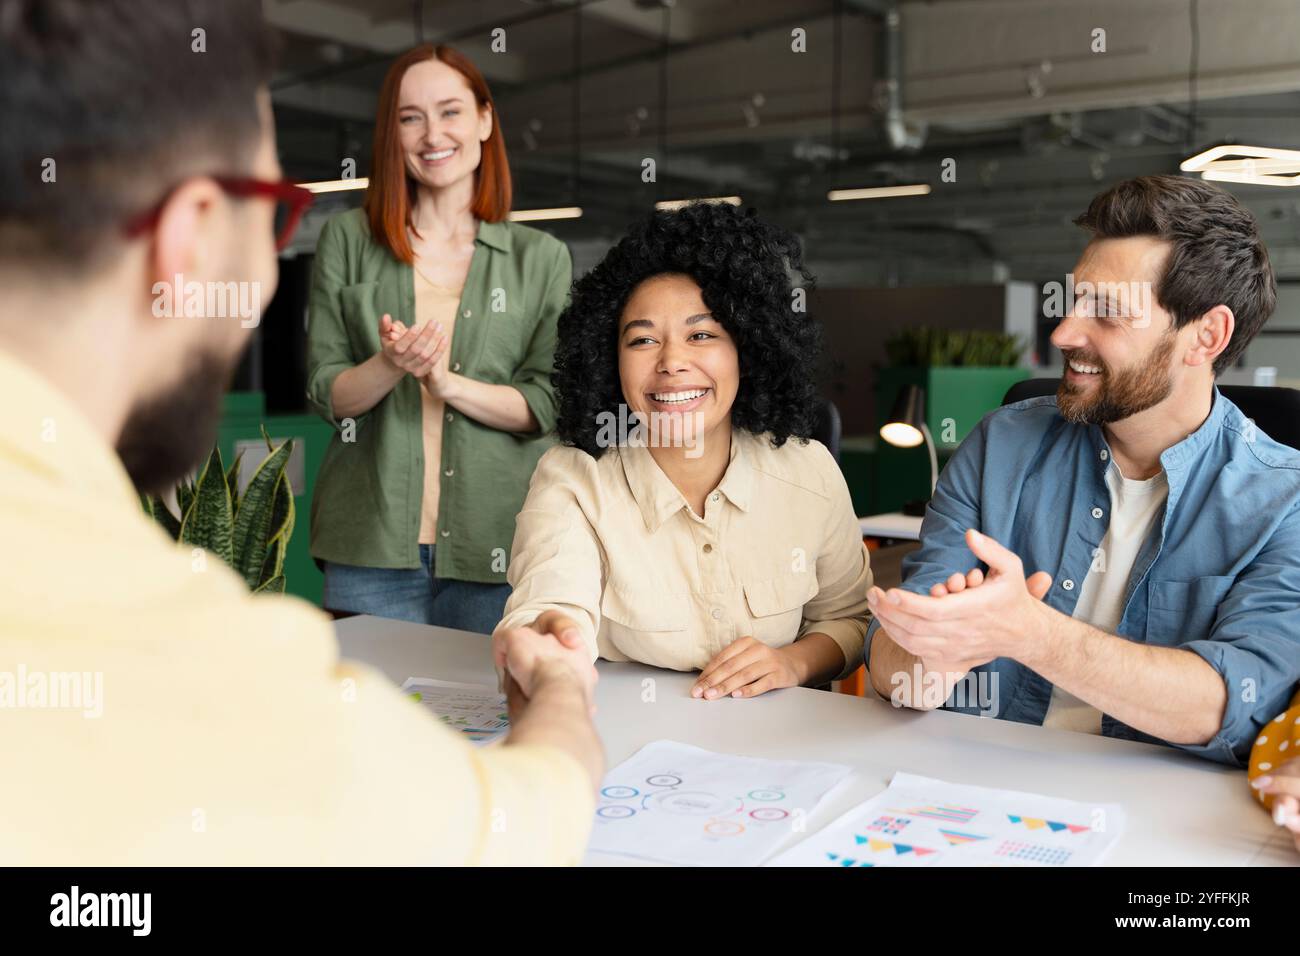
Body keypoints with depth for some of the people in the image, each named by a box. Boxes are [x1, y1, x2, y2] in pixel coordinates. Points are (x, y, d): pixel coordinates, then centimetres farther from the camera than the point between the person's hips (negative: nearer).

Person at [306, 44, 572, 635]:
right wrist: (388, 366, -17)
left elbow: (547, 406, -1)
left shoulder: (542, 259, 5)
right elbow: (325, 393, 3)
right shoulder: (347, 241, 7)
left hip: (497, 549, 0)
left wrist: (448, 383, -16)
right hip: (372, 547, 1)